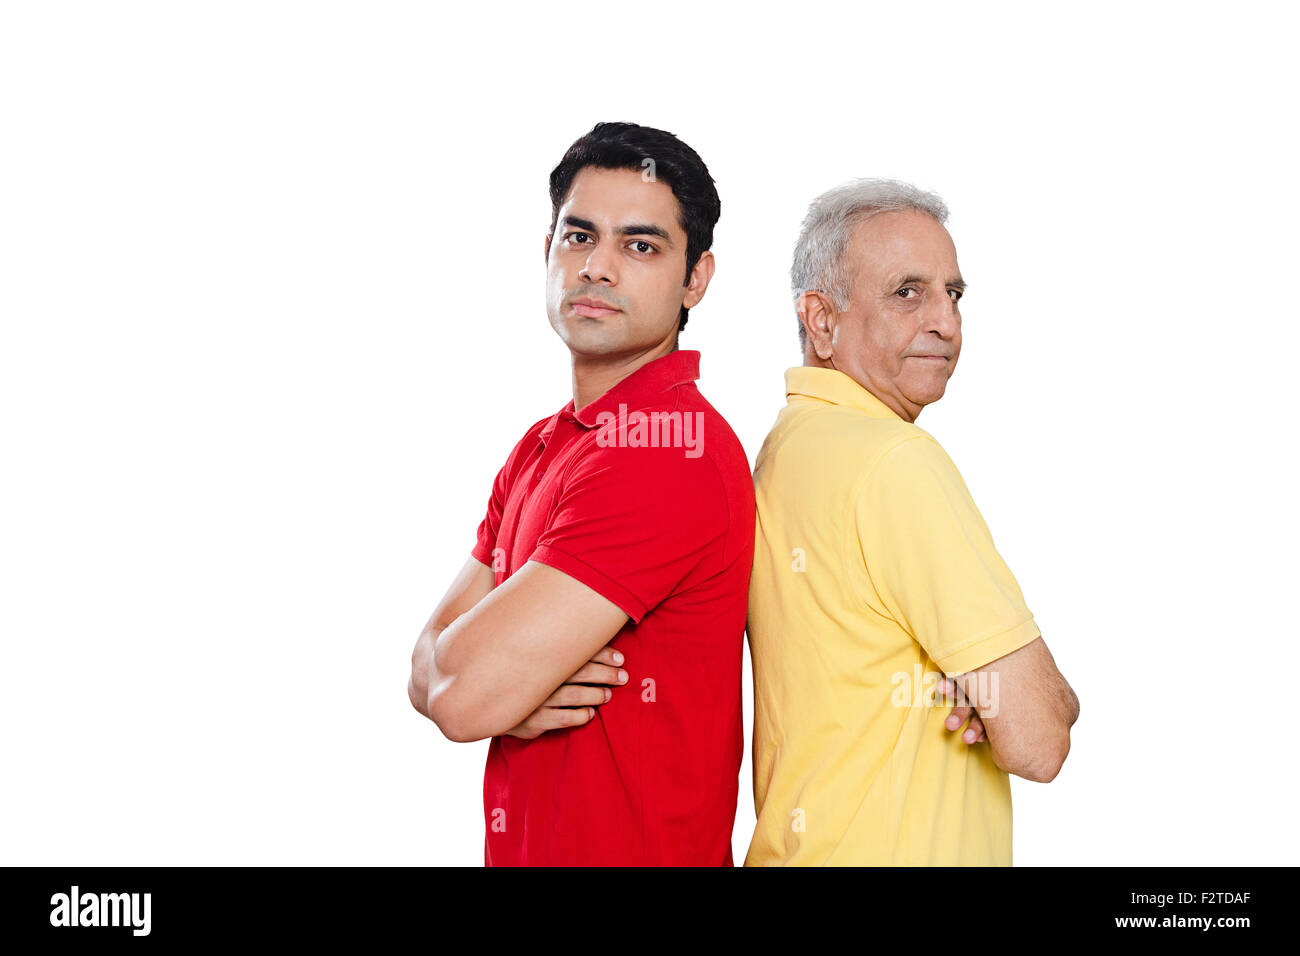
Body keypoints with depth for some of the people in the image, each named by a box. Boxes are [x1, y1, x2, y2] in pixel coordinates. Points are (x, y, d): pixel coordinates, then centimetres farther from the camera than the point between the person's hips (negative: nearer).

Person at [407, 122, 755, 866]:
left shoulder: (669, 455, -24)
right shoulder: (539, 449, 6)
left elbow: (463, 691, -26)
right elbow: (432, 674, 2)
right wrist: (513, 692, -18)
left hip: (631, 848, -7)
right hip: (523, 843, 8)